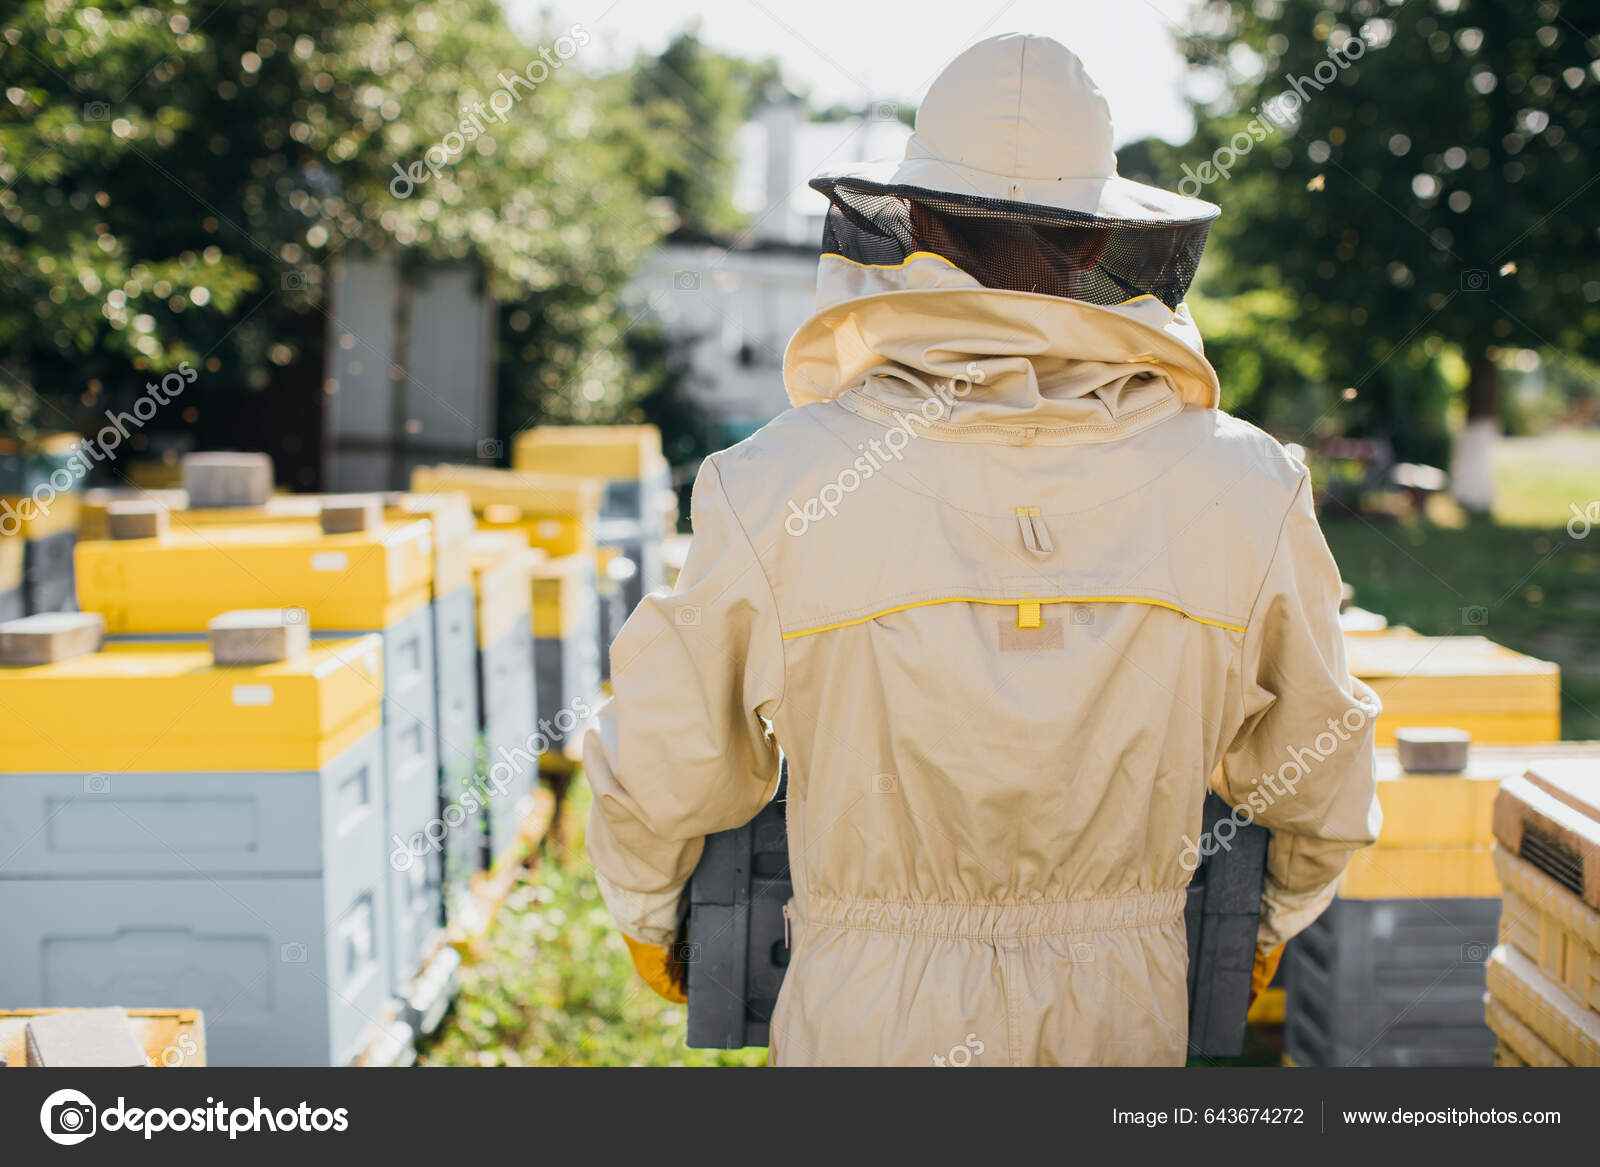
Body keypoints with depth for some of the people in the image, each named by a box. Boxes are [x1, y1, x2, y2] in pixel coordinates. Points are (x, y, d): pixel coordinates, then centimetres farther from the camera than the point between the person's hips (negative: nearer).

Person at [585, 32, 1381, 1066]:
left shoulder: (777, 488, -14)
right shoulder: (1241, 492, -9)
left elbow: (663, 772, -3)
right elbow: (1315, 772, 5)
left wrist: (647, 907, 18)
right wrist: (1276, 918, 25)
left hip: (869, 1018, -1)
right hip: (1121, 1016, 2)